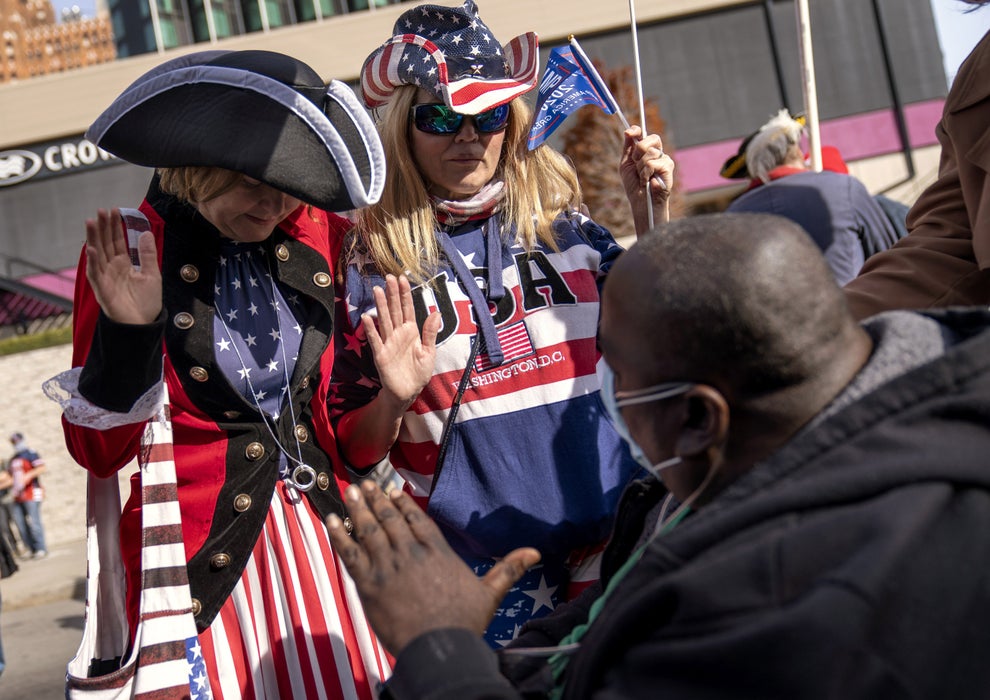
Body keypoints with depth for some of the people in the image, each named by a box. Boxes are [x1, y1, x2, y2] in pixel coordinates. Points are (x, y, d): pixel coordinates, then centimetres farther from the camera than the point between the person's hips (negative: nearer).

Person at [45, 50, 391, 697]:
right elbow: (100, 451, -9)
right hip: (201, 548, -3)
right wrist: (128, 332, -22)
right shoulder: (133, 250, -8)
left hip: (324, 527, 4)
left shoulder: (321, 237, 3)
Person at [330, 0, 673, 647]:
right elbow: (351, 448, 0)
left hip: (608, 539, 3)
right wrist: (392, 402, -21)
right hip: (479, 569, -2)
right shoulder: (371, 260, -4)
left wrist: (653, 219, 2)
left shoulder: (560, 223, 2)